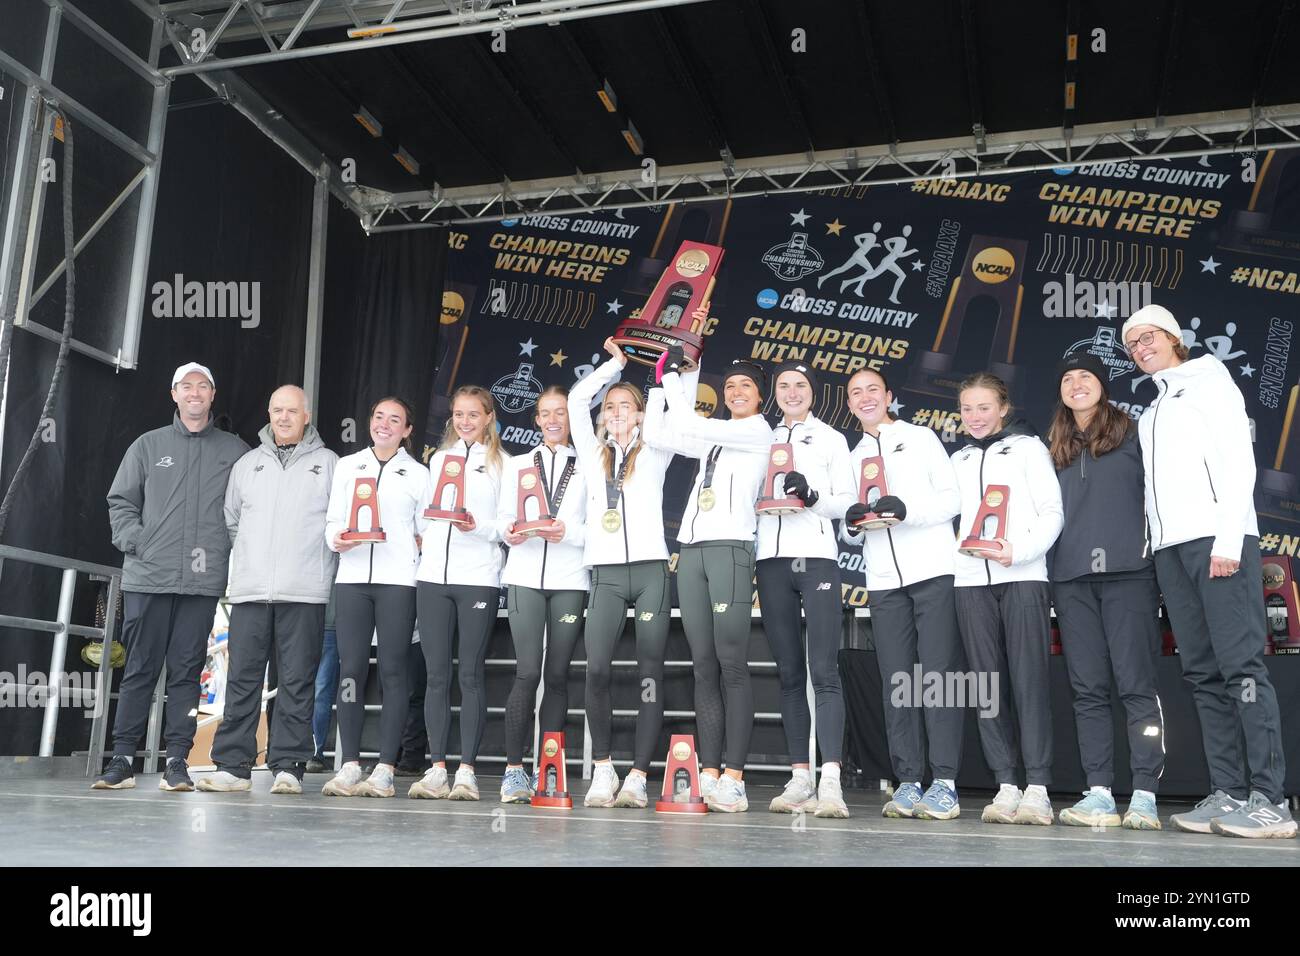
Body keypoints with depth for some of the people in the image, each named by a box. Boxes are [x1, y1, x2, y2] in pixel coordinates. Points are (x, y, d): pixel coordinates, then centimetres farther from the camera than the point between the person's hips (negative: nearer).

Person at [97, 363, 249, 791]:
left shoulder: (235, 451, 10)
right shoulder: (148, 445, 11)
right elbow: (121, 502, 10)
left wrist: (231, 551, -3)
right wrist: (135, 542, -4)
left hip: (203, 580, 0)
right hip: (148, 577, 0)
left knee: (187, 671, 3)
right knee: (139, 669, 3)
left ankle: (177, 761, 7)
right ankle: (122, 758, 9)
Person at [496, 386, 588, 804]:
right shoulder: (517, 465, 18)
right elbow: (503, 517, 12)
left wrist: (569, 532, -13)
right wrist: (508, 531, -10)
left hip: (570, 578, 0)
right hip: (525, 576, 0)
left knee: (557, 675, 1)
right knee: (528, 672, -10)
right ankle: (514, 769, -4)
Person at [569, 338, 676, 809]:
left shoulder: (654, 454, 14)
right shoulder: (593, 454, 18)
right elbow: (577, 400, 13)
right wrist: (615, 361, 20)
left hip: (650, 569, -1)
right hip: (605, 572, 1)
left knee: (650, 672, -4)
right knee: (596, 670, -13)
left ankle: (638, 776, 0)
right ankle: (602, 770, 0)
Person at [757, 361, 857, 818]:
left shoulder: (831, 439, 11)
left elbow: (848, 502, 4)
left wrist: (811, 496, -14)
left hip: (816, 558, -3)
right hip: (771, 560, 4)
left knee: (823, 670, -13)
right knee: (788, 673, 3)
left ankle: (830, 781, -18)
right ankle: (800, 777, 6)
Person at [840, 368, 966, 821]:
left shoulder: (921, 438, 9)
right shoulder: (855, 457, 21)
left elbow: (952, 498, 0)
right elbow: (851, 530, 22)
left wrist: (908, 508, -17)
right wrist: (852, 522, -2)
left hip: (934, 572, -4)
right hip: (883, 582, 4)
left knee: (939, 673, -7)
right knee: (896, 682, 1)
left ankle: (944, 783, -6)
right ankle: (908, 782, 5)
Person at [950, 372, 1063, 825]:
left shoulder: (1027, 447, 7)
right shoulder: (958, 460, 19)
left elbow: (1052, 513, 0)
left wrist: (1019, 551, -15)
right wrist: (951, 553, -1)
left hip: (1022, 576, -4)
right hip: (970, 579, 4)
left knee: (1028, 677, -8)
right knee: (986, 680, 1)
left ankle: (1037, 788, -6)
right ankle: (1005, 785, 5)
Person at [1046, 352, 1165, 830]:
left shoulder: (1132, 434, 7)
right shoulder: (1055, 448, 18)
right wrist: (1047, 571, 9)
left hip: (1127, 574, -4)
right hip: (1071, 579, 4)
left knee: (1136, 683, -6)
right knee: (1088, 689, 2)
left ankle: (1145, 796, -3)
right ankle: (1099, 794, 4)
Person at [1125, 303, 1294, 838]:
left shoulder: (1208, 379, 8)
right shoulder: (1150, 412, 26)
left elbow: (1239, 459, -4)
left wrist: (1228, 539, -15)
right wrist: (1157, 543, 7)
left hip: (1217, 537, -7)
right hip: (1170, 548, 7)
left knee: (1241, 666, -11)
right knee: (1203, 674, 1)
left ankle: (1269, 800, -11)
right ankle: (1229, 794, 2)